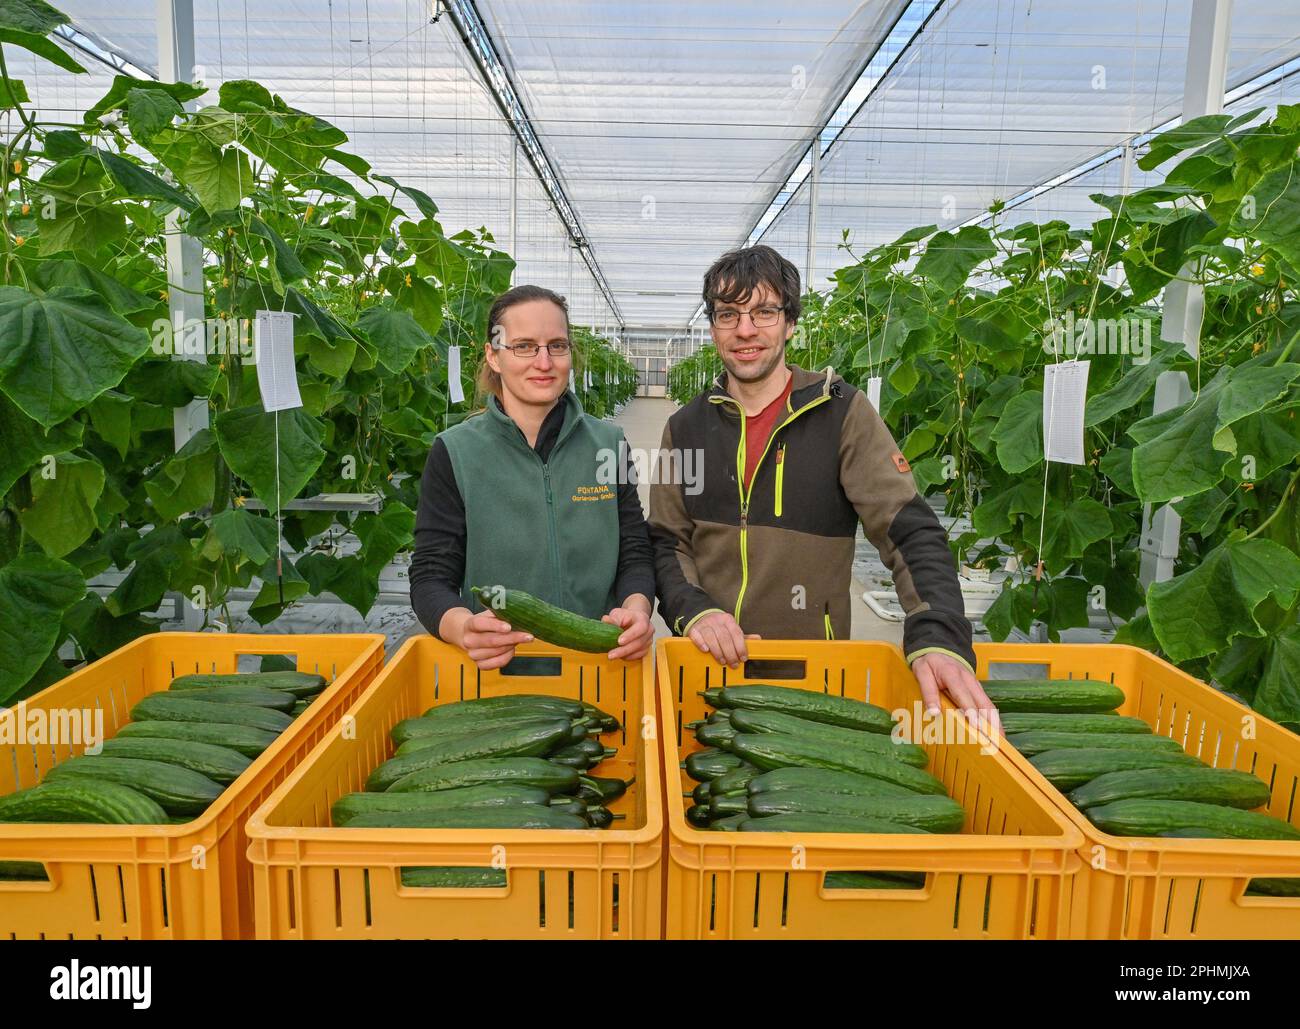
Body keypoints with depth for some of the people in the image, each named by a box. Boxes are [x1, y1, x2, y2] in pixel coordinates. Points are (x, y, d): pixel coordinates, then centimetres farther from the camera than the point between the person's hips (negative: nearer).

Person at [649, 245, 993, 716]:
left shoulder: (842, 412, -6)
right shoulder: (685, 428, 4)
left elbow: (912, 534, -13)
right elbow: (667, 543, 4)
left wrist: (938, 638, -28)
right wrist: (694, 609, -16)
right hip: (710, 661, 3)